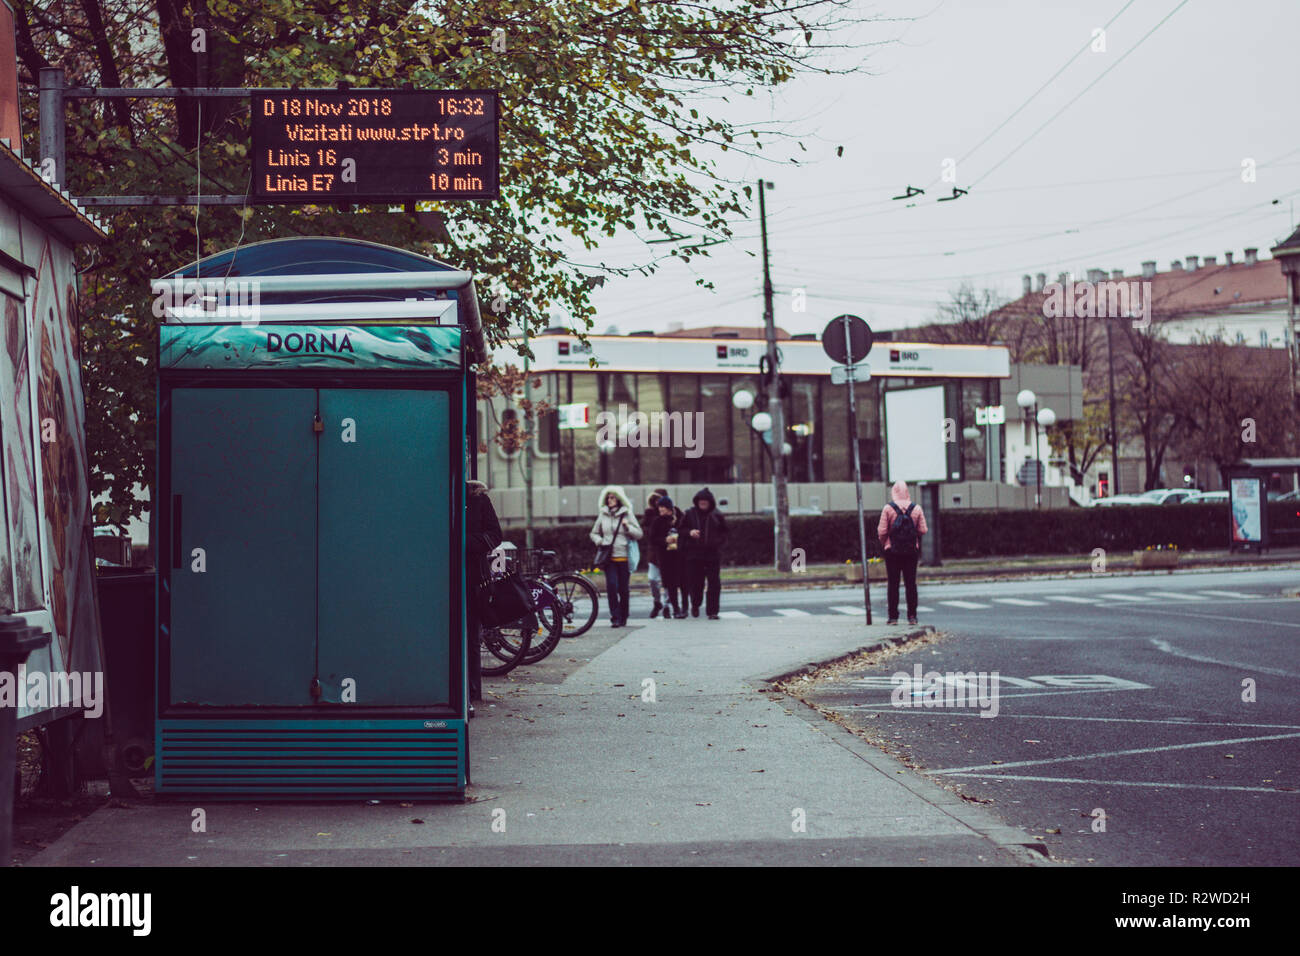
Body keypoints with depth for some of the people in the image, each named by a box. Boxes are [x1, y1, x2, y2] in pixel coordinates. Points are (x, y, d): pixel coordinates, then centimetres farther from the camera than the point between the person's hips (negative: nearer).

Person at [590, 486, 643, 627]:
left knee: (623, 589, 2)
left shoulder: (627, 514, 4)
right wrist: (600, 541, 1)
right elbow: (594, 533, 21)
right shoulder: (602, 515, 10)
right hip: (609, 557, 1)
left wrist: (627, 527, -10)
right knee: (612, 586, -13)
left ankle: (623, 617, 17)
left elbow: (639, 534, 6)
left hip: (624, 557, -1)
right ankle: (614, 617, -8)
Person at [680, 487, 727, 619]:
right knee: (694, 583, 4)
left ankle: (712, 611, 2)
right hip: (693, 555, 0)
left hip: (713, 554, 0)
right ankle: (695, 605, 30)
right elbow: (681, 530, 8)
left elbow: (724, 532, 13)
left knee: (714, 583, -4)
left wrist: (718, 541, -6)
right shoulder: (689, 515, 6)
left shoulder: (716, 516, 7)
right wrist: (689, 532, -13)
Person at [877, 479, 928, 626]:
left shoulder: (888, 509, -7)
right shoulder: (917, 509, -1)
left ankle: (893, 616, 2)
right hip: (911, 551, 2)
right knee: (911, 584, 6)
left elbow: (882, 532, -8)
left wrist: (884, 544, 10)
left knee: (893, 585, 2)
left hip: (892, 552, -2)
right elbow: (923, 530, -1)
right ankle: (912, 616, 4)